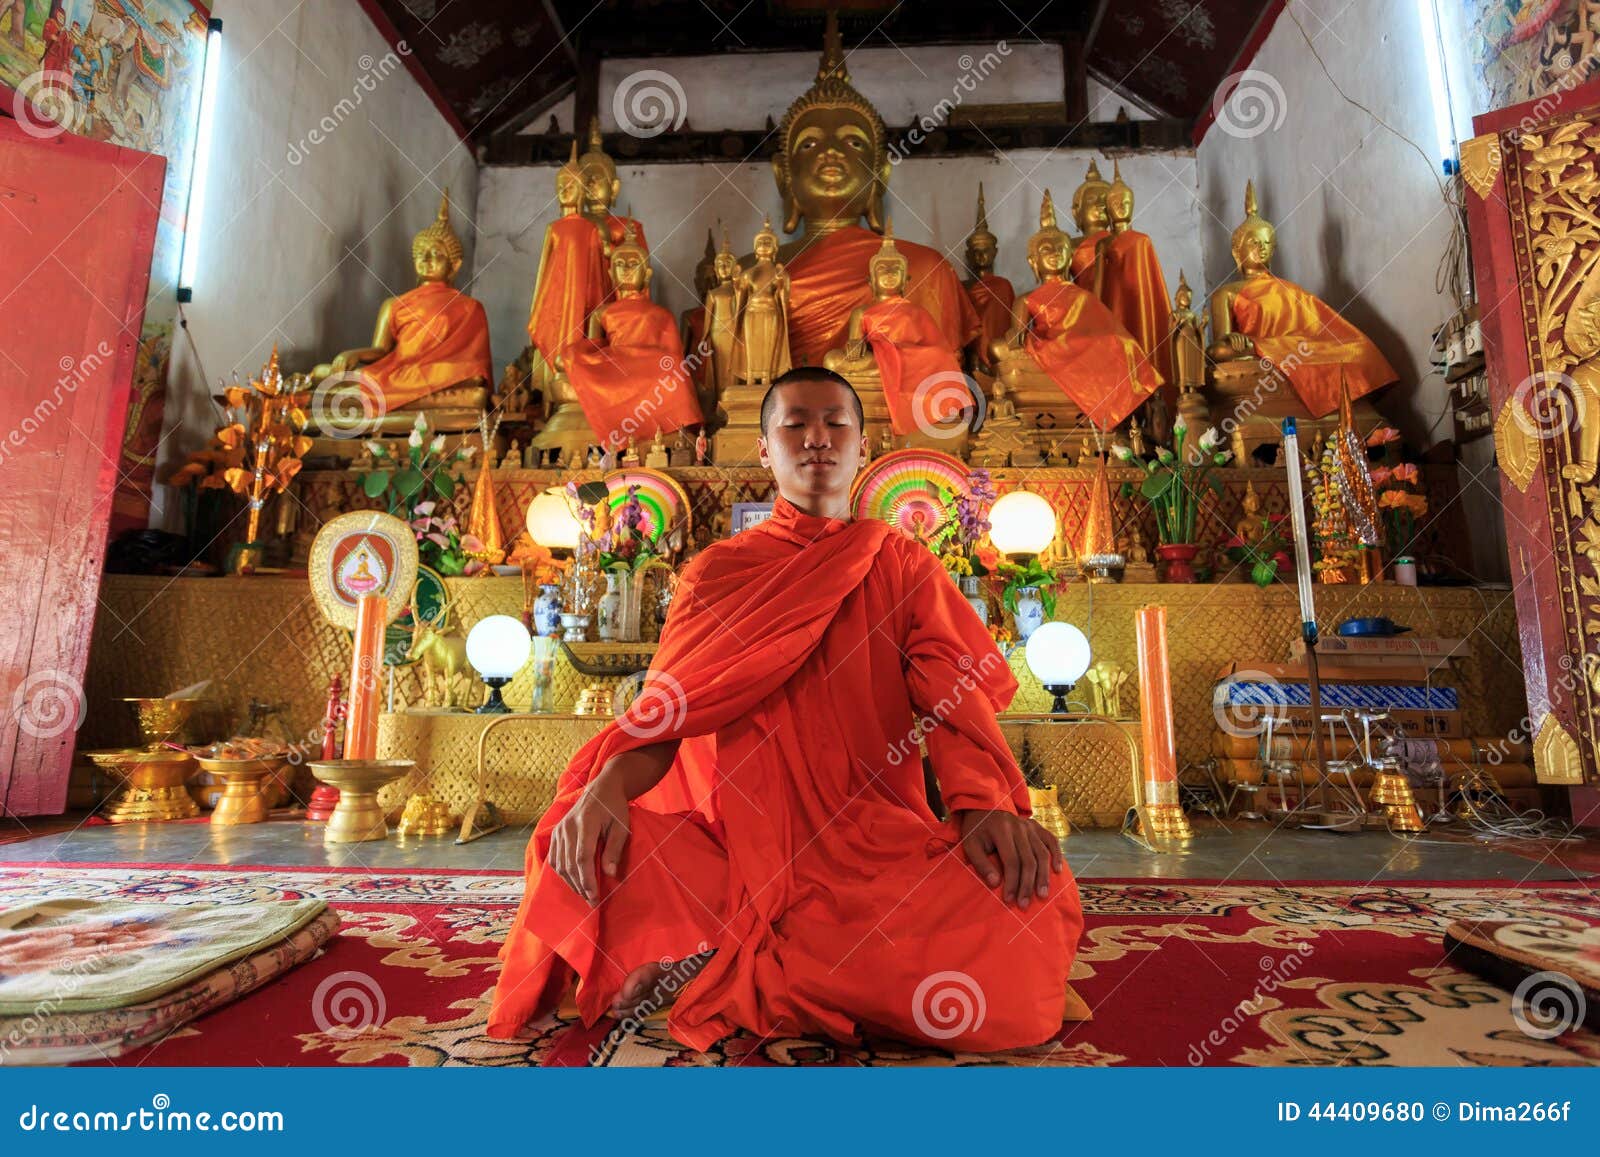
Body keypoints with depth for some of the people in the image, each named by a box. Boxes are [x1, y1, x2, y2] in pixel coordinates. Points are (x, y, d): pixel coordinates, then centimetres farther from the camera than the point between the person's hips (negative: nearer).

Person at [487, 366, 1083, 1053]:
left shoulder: (905, 567, 13)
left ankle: (724, 966, -11)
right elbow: (667, 703, 2)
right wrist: (608, 782, -20)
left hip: (878, 841, 1)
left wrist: (985, 802, -23)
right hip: (736, 838, 0)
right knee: (578, 855, -30)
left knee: (1020, 970, -29)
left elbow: (950, 691, -2)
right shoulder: (716, 571, 14)